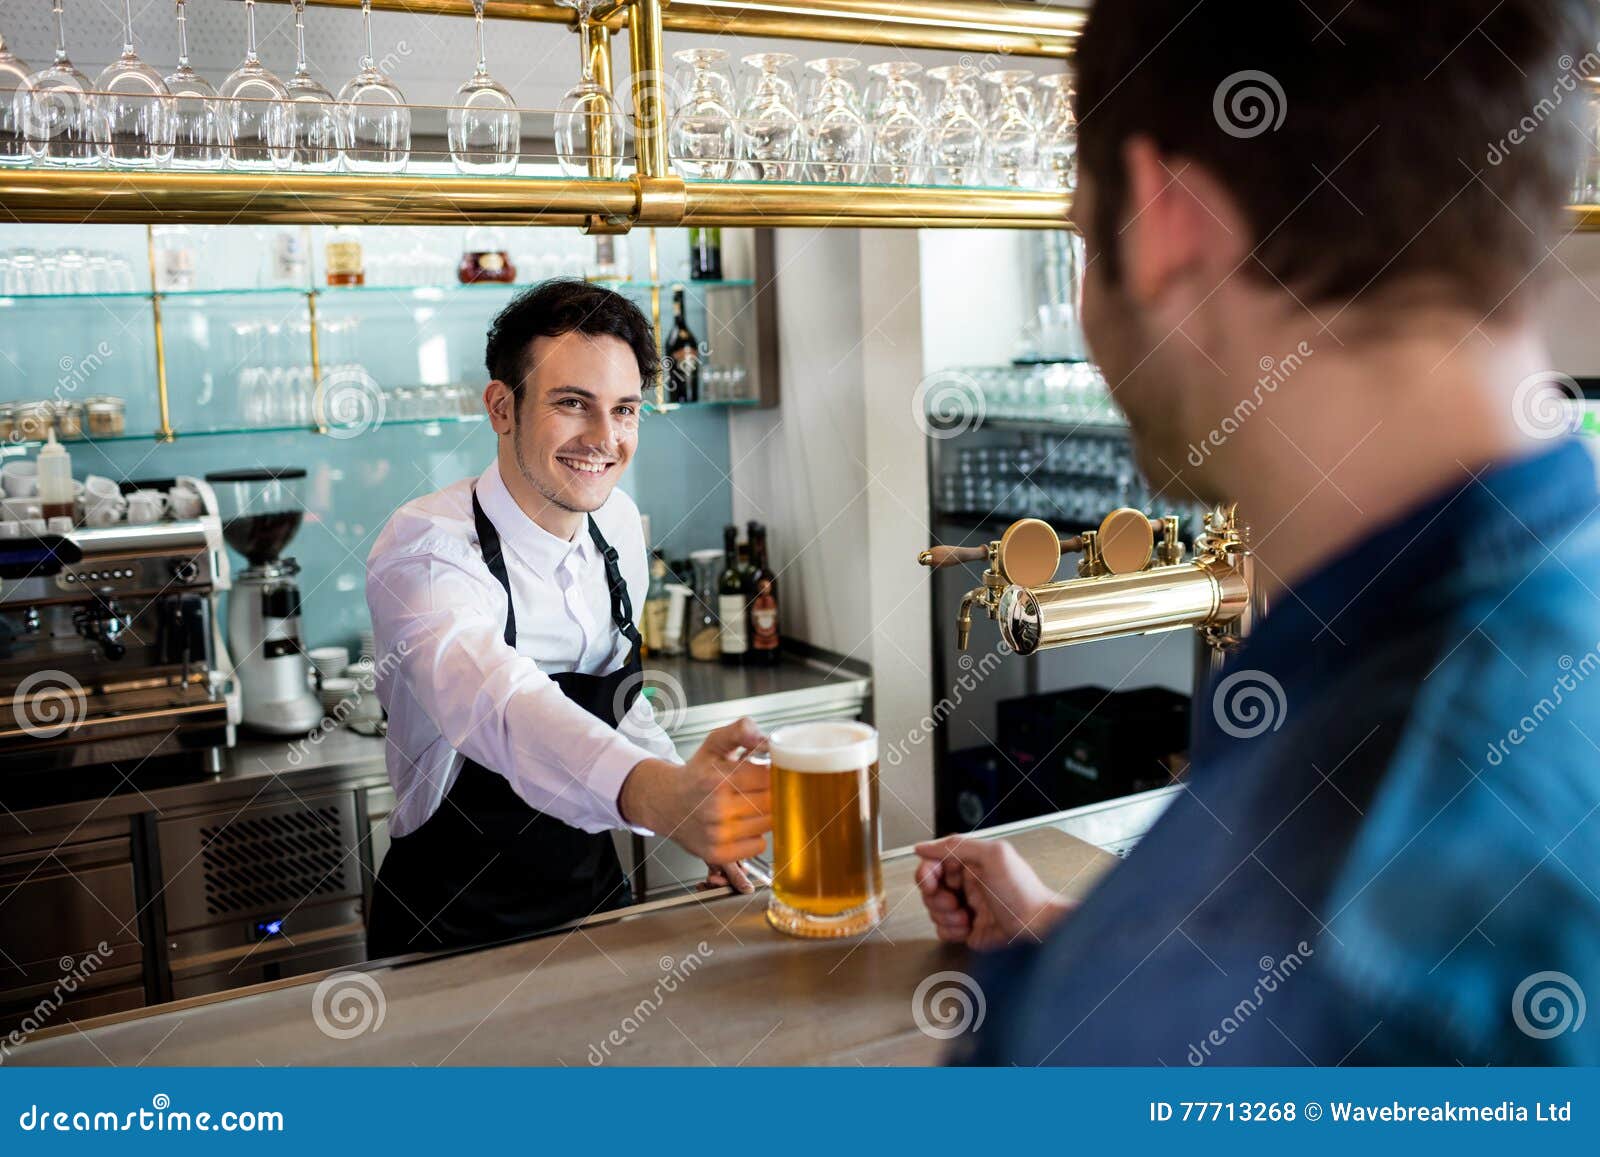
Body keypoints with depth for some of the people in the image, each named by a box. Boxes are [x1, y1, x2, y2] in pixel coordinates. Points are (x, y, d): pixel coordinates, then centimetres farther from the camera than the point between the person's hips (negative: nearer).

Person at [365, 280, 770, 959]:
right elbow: (501, 707, -44)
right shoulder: (427, 550, -24)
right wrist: (658, 793, -61)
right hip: (452, 927, -5)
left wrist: (700, 813, 1)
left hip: (594, 896, 5)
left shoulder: (618, 525, -3)